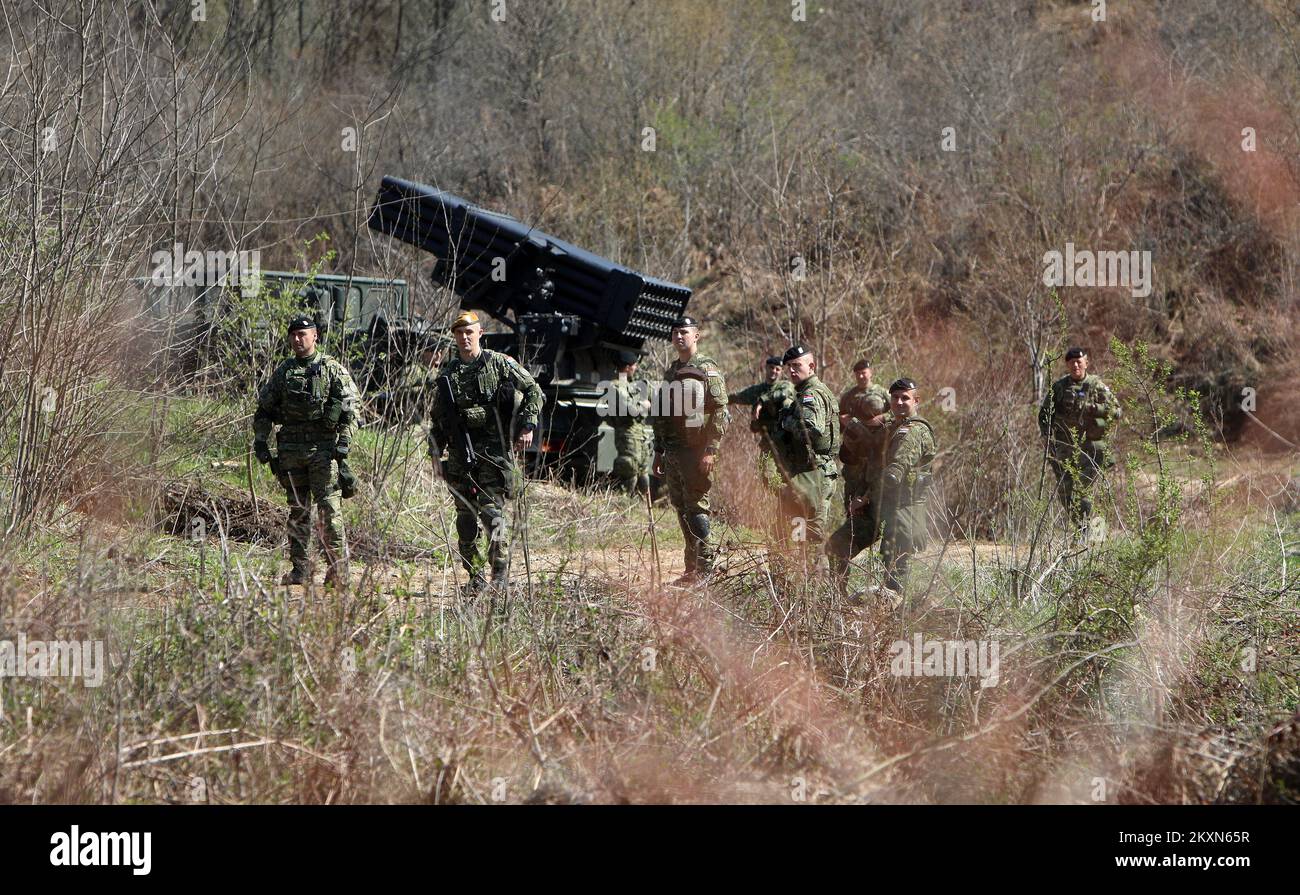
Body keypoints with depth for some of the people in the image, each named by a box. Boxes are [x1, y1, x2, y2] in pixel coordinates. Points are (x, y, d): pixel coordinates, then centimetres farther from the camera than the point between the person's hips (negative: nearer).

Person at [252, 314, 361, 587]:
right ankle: (300, 569, 12)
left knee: (329, 508, -10)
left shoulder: (333, 369, -1)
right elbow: (265, 408, 19)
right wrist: (260, 440, 9)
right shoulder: (283, 371, 12)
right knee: (297, 511, 7)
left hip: (323, 448, -5)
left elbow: (351, 408, -5)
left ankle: (338, 569, -8)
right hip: (291, 449, 5)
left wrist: (344, 444, -14)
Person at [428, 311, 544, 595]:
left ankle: (501, 572, -12)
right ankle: (475, 575, 10)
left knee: (492, 510, -13)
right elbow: (437, 414, 20)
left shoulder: (500, 364, 2)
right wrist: (435, 450, 13)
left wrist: (527, 426, -5)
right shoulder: (447, 372, 13)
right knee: (466, 514, 4)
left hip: (493, 447, -5)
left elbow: (533, 391, 5)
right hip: (460, 452, 5)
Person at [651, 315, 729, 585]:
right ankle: (692, 568, 12)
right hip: (673, 452, 8)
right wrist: (659, 452, 20)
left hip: (696, 451, -8)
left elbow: (720, 413, -12)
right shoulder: (670, 372, 18)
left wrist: (711, 450, -19)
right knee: (681, 509, 8)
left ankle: (705, 567, -6)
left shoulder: (708, 371, -6)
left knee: (696, 508, -10)